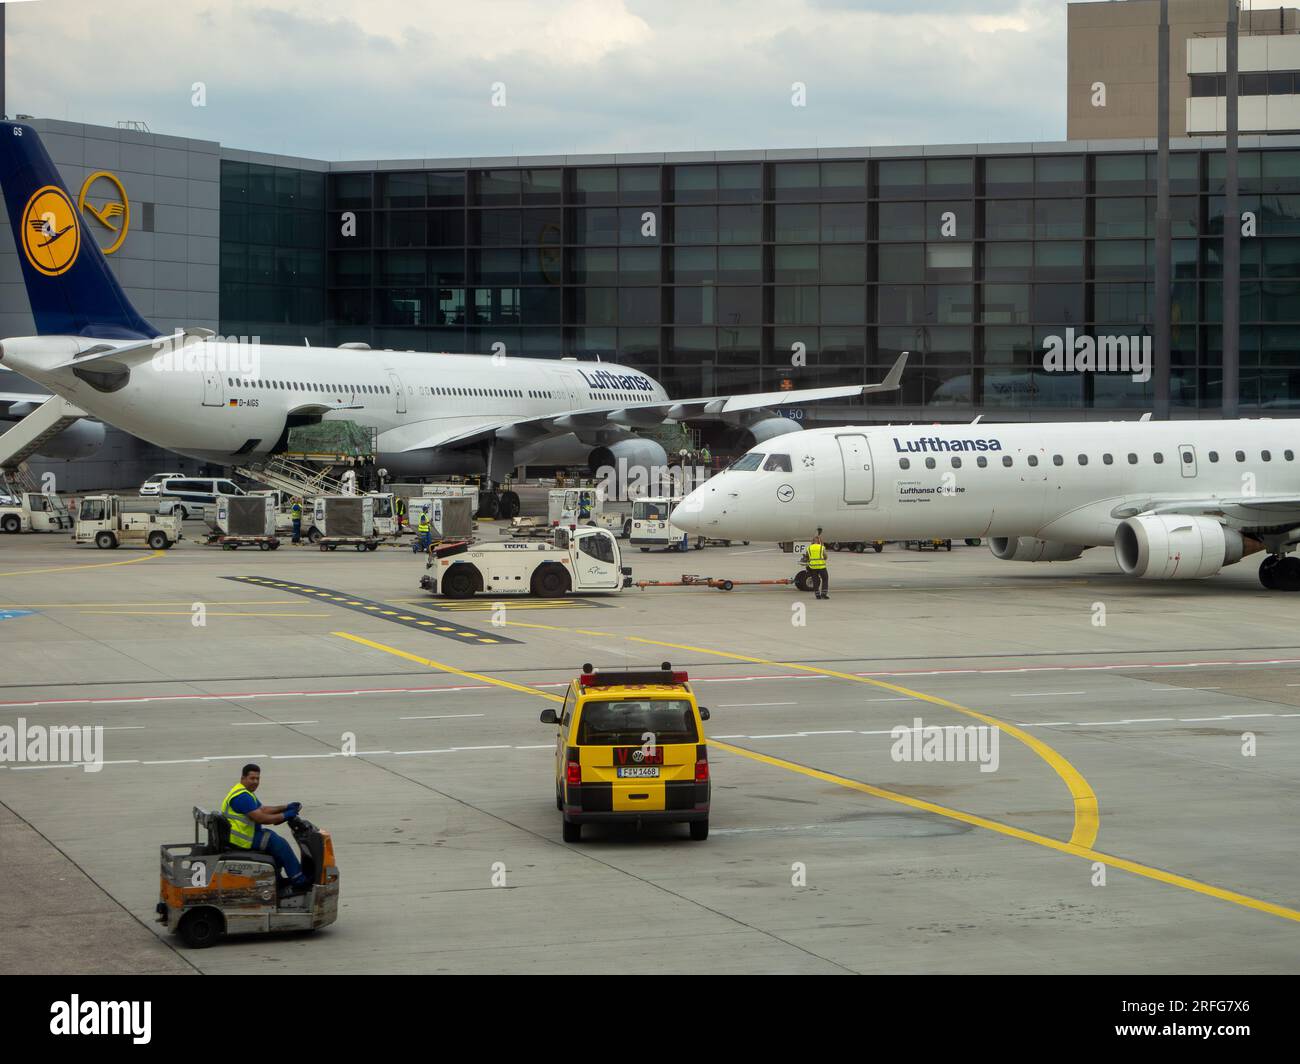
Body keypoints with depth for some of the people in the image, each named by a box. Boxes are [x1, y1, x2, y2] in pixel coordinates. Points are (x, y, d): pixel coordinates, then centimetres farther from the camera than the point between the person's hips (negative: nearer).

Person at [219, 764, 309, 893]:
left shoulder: (245, 793, 16)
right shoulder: (242, 796, -21)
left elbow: (262, 809, 17)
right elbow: (260, 818, -24)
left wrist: (286, 808, 7)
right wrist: (285, 816, -15)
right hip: (241, 838, -11)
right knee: (279, 844, -12)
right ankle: (298, 881, -9)